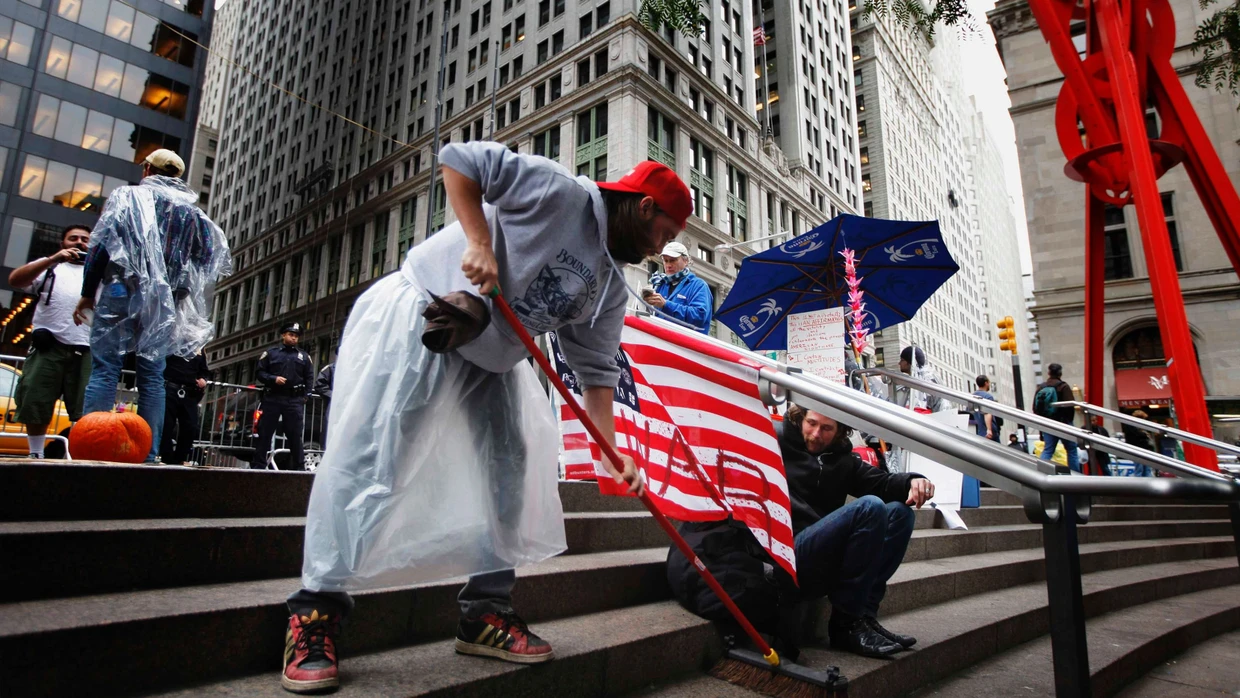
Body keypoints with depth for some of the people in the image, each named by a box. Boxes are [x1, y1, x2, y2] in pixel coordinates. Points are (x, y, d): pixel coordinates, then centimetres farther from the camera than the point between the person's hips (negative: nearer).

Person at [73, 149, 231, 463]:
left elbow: (103, 243, -4)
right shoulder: (191, 209, 16)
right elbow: (209, 255, 11)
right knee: (152, 376, 4)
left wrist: (88, 293, -1)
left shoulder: (128, 195, 5)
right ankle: (148, 454, 1)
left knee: (105, 371, -4)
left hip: (122, 292, -3)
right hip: (164, 303, 3)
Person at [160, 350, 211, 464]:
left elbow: (204, 370, 22)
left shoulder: (199, 351, 19)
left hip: (190, 393, 4)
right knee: (166, 426, -4)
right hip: (169, 389, -4)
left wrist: (204, 379, 3)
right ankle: (167, 460, 2)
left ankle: (178, 460, 8)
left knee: (191, 428, -2)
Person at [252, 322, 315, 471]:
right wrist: (273, 379, -12)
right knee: (265, 433, 3)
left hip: (294, 401, 1)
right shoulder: (271, 353, 10)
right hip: (272, 398, 0)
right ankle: (258, 464, 10)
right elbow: (259, 372, 6)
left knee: (295, 435, 1)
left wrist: (303, 395, 2)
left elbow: (309, 378, 13)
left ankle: (299, 467, 5)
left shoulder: (304, 357, 14)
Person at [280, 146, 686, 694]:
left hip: (488, 357, 8)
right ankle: (316, 610, 2)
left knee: (506, 474, 4)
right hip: (411, 319, -8)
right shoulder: (559, 191, -13)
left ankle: (486, 612, 16)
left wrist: (610, 450, -4)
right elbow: (460, 159, -12)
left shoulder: (610, 289, 7)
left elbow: (595, 369, 5)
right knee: (366, 458, -12)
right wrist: (477, 241, -24)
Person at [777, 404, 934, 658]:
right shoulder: (776, 441, 2)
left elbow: (881, 482, 7)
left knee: (899, 511, -1)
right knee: (870, 508, -23)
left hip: (828, 564, 8)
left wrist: (912, 481, -11)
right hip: (791, 559, -8)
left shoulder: (842, 460, 20)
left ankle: (864, 615, -8)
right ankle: (846, 623, -15)